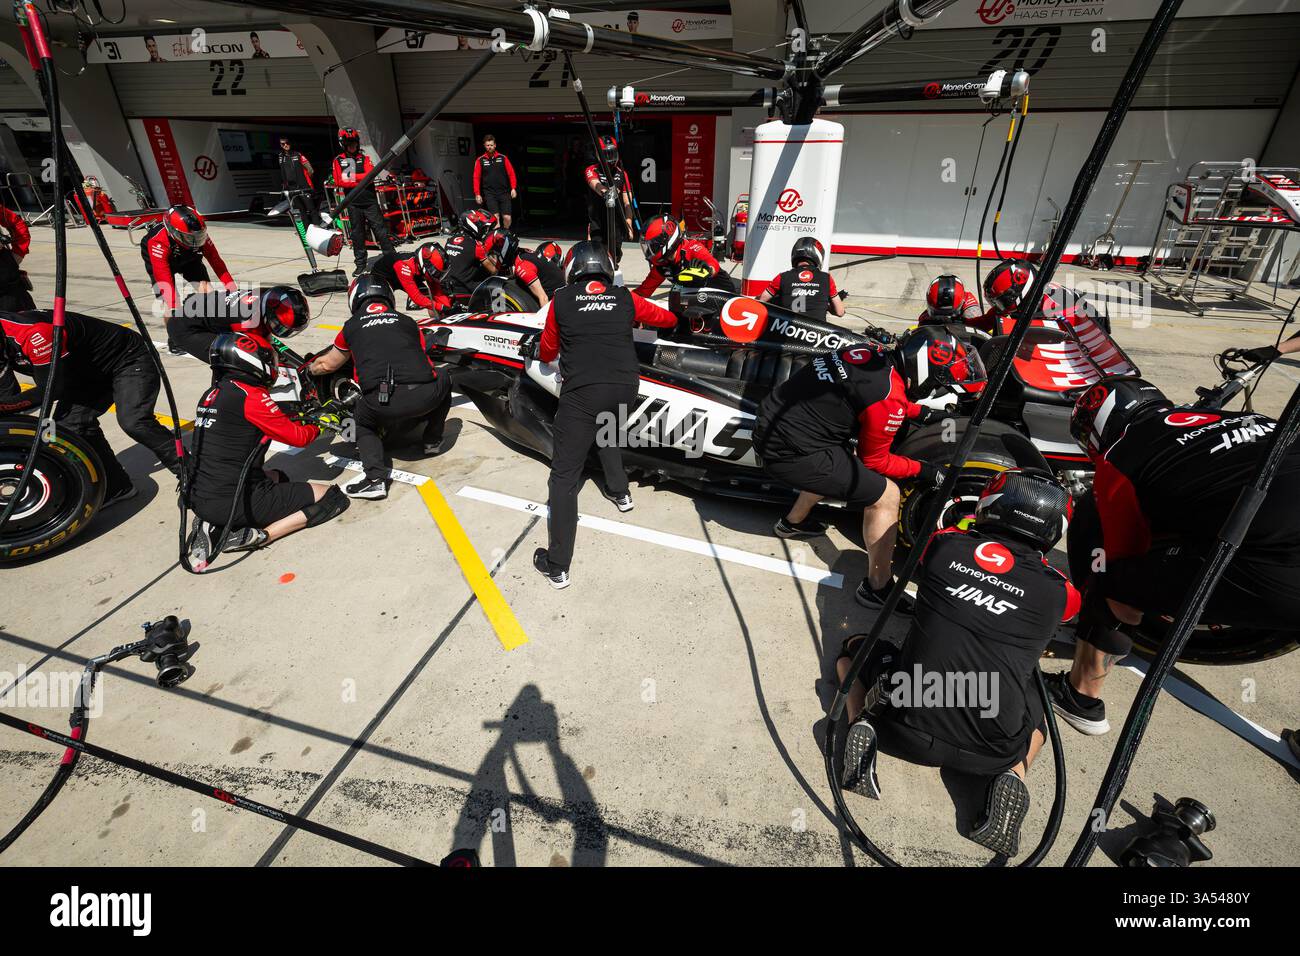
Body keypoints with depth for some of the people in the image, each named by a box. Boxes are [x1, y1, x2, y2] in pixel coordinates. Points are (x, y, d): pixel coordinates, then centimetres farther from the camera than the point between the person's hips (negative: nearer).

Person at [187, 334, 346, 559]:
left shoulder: (212, 394, 10)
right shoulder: (250, 395, -14)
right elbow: (298, 437, -7)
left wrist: (296, 420, 18)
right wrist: (316, 427, 13)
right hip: (235, 503, -8)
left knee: (278, 478, 35)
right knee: (333, 497, -2)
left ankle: (214, 527, 13)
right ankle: (258, 536, -11)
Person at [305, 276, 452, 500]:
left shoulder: (352, 326, 22)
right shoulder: (407, 321, 24)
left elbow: (328, 364, 37)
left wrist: (308, 368, 58)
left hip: (380, 402, -1)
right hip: (424, 396, 1)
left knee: (362, 423, 29)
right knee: (444, 381, 33)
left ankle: (375, 478, 6)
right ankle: (432, 440, 30)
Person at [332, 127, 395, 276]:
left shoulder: (365, 158, 7)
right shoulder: (338, 160, 6)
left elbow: (370, 175, -8)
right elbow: (339, 181, -4)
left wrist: (352, 176, -12)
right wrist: (361, 180, -10)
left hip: (370, 201, -1)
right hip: (353, 203, 1)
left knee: (380, 229, -1)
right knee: (357, 234, 5)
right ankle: (360, 264, 12)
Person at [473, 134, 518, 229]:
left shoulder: (503, 158, 10)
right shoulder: (480, 160, 9)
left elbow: (511, 173, 7)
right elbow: (476, 178, 7)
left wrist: (513, 188, -4)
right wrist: (477, 194, 0)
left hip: (504, 193, 1)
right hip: (489, 194, -1)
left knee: (507, 217, -7)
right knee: (495, 217, -15)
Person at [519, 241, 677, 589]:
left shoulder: (561, 300, 9)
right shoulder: (625, 298, 13)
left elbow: (548, 352, 18)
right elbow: (665, 317, 28)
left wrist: (533, 348, 40)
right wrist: (676, 319, 51)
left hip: (581, 393, -3)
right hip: (625, 389, 4)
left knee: (565, 476, 1)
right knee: (605, 429, 38)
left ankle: (557, 566, 2)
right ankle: (619, 491, 43)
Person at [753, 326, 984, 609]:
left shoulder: (873, 354, 5)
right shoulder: (890, 399, -17)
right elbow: (874, 461, -3)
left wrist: (919, 412, 29)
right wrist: (922, 470, 10)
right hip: (790, 453, -9)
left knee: (835, 465, 34)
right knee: (886, 495, -1)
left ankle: (793, 523, 48)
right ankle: (877, 588, 10)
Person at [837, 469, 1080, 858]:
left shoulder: (944, 544, 1)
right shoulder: (1057, 589, 2)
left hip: (907, 727, -1)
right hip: (991, 753, 2)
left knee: (856, 648, 26)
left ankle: (863, 727, 0)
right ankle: (1012, 774, 7)